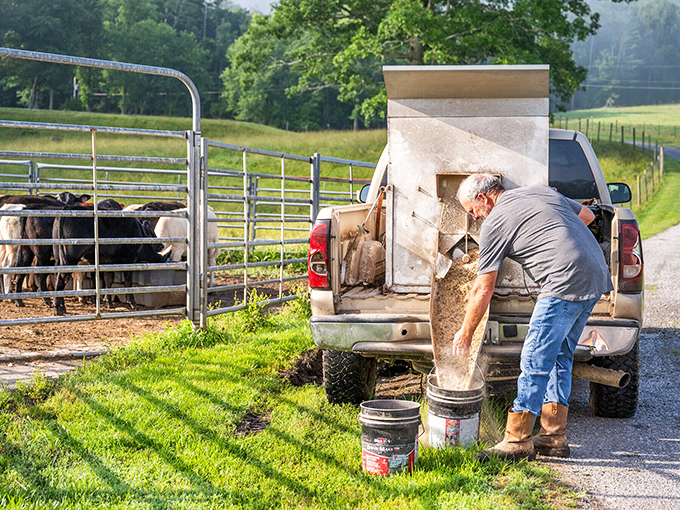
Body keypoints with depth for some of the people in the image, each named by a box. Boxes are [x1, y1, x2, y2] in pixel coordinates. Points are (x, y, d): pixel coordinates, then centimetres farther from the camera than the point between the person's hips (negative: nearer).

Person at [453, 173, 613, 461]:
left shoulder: (494, 223, 0)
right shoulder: (540, 191, 20)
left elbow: (482, 291, 2)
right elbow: (587, 215, 30)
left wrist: (465, 334, 12)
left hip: (566, 283, -9)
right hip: (597, 275, 9)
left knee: (535, 361, -4)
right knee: (559, 357, 16)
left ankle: (517, 441, -1)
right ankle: (554, 436, 19)